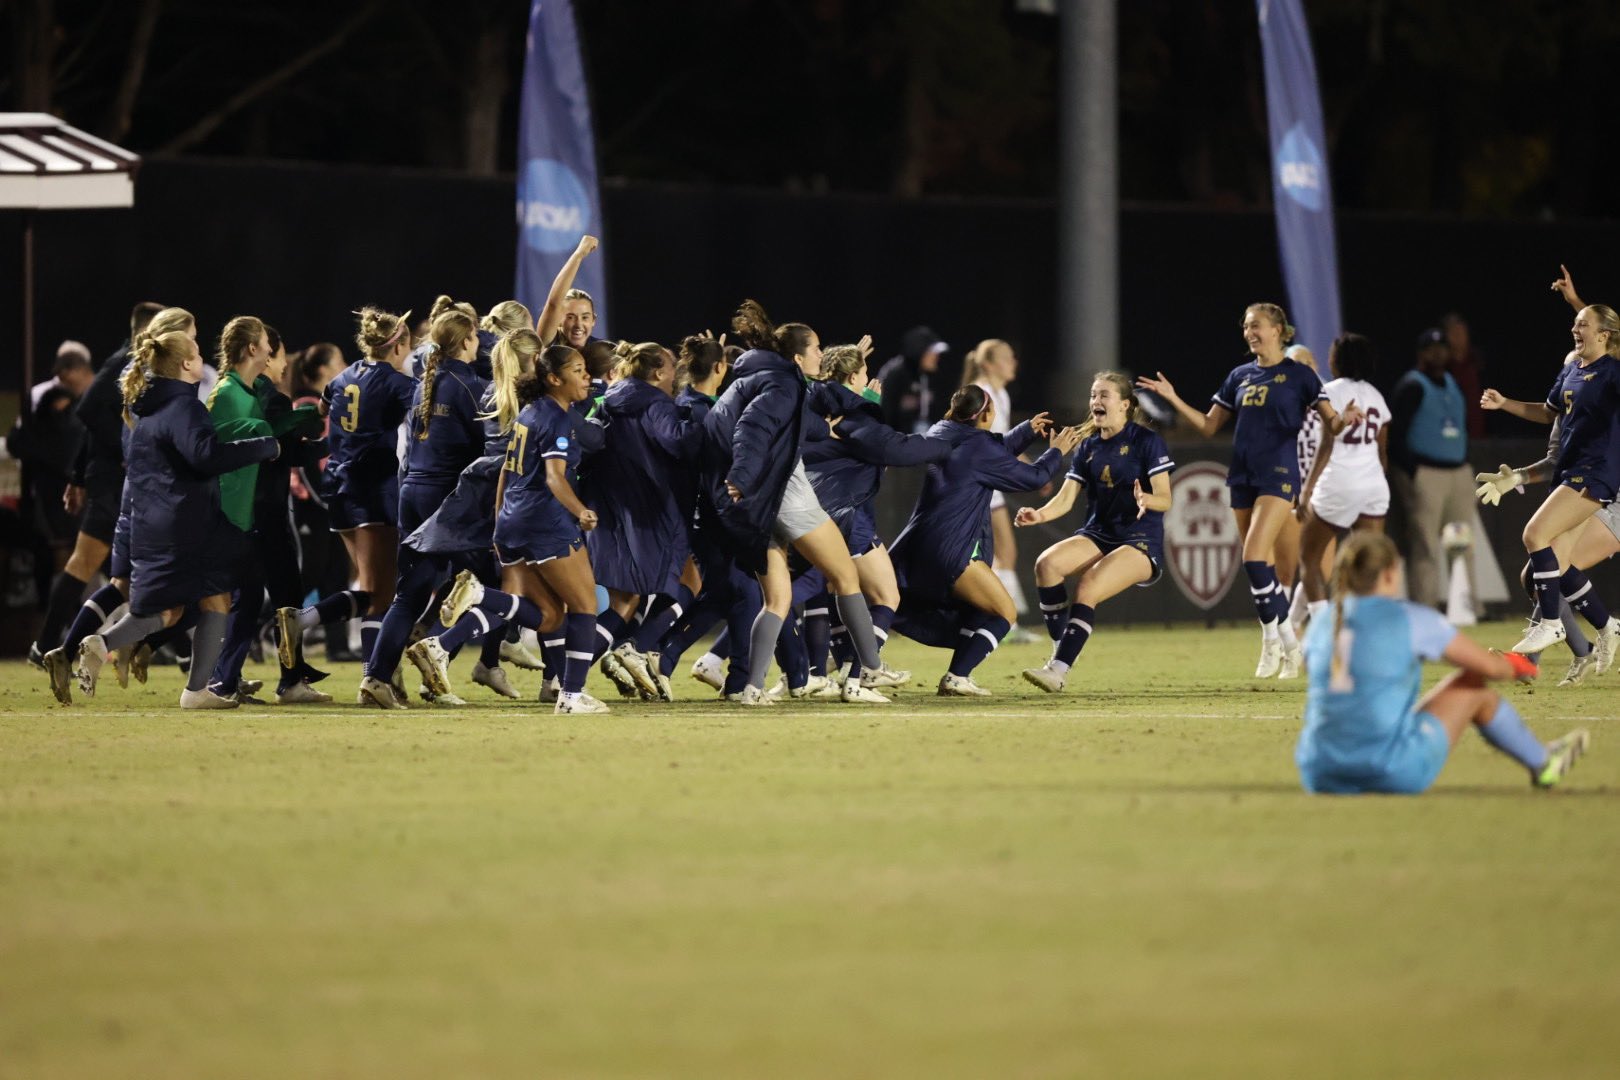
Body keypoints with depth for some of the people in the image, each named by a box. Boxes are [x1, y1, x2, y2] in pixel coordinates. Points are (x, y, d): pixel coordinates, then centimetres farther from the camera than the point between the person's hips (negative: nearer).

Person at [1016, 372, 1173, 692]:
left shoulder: (1147, 441, -5)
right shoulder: (1088, 446, 12)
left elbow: (1165, 498, -11)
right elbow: (1066, 497, 4)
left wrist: (1145, 500, -35)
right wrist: (1040, 514, -18)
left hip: (1141, 541, -6)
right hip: (1098, 535, 6)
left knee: (1087, 588, -29)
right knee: (1047, 563, -23)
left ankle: (1059, 670, -30)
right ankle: (1060, 651, -18)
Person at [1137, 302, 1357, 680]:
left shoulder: (1299, 375, -1)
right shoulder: (1240, 376, 14)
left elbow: (1330, 423, -3)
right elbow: (1208, 426, 16)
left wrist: (1344, 420, -26)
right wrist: (1173, 399, 5)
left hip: (1278, 474, -6)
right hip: (1243, 475, 6)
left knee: (1255, 558, -19)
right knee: (1263, 568, 6)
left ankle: (1273, 639, -6)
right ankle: (1287, 648, 13)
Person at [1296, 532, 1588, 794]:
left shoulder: (1320, 625, 8)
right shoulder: (1413, 620, -5)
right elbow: (1488, 666, 5)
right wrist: (1512, 667, 31)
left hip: (1319, 777, 5)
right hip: (1392, 772, -5)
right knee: (1472, 685, 17)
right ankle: (1541, 763, 38)